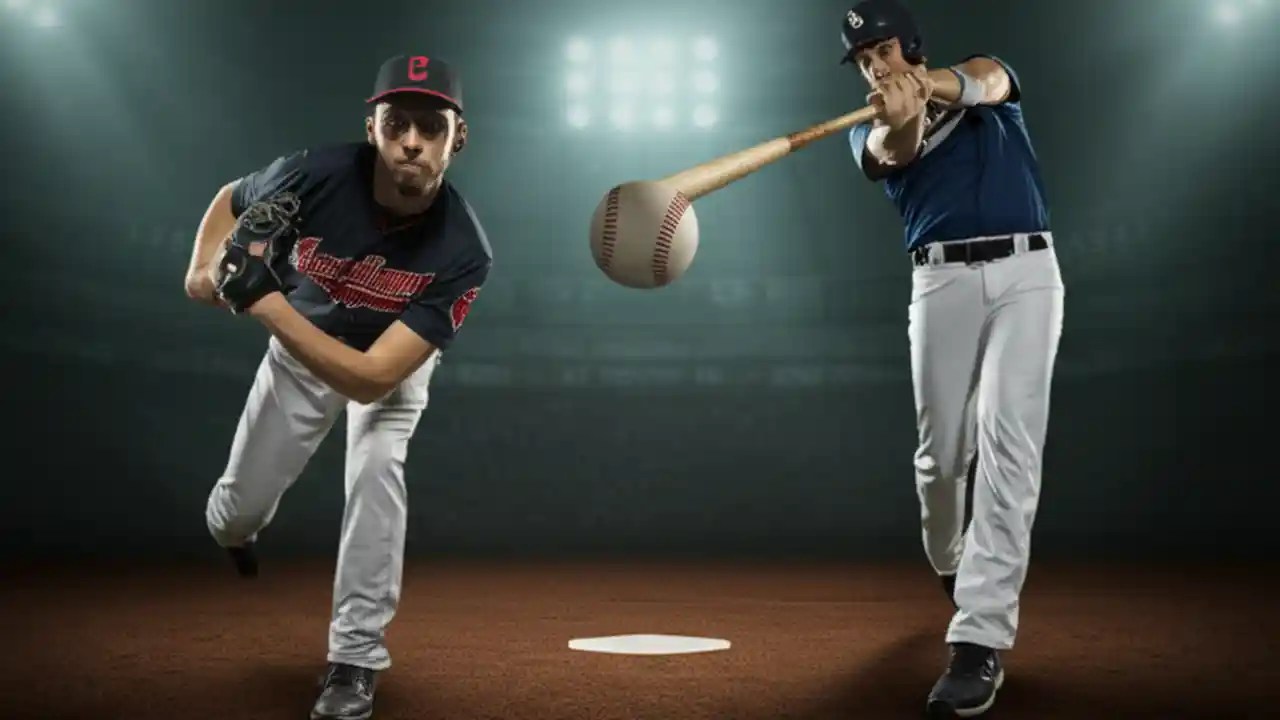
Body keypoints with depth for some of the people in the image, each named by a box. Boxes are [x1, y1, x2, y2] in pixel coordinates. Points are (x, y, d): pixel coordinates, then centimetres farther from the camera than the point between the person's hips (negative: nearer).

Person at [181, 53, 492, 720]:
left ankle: (356, 658, -12)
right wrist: (206, 267, -28)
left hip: (393, 356, -2)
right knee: (239, 508, 8)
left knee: (377, 467, -29)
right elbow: (230, 199, -8)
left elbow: (371, 379, -40)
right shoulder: (316, 174, -33)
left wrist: (264, 302, -47)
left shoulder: (463, 251, -37)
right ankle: (233, 530, 50)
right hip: (297, 344, 2)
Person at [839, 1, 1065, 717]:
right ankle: (951, 568, 35)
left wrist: (931, 83, -36)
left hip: (1025, 271, -2)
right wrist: (902, 115, -39)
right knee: (942, 449, 4)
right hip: (941, 280, 2)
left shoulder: (990, 81, 14)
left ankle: (982, 638, -22)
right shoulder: (871, 129, 13)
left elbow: (984, 80, -14)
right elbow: (892, 152, -14)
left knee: (1008, 442, -16)